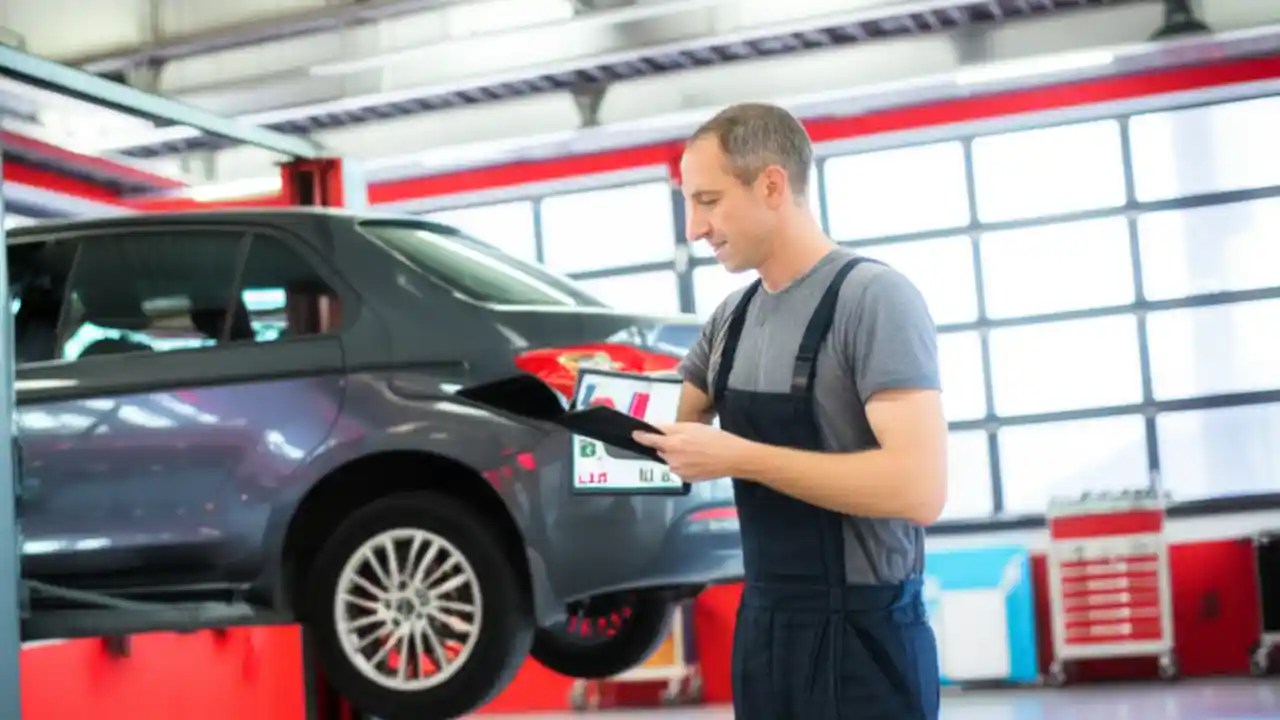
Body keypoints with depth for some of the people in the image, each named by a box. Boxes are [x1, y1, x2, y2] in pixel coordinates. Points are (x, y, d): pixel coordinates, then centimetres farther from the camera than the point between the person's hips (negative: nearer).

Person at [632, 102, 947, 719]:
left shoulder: (874, 297, -15)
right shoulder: (733, 316, 8)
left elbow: (919, 487, -25)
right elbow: (680, 428, 21)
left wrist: (738, 458, -22)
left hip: (861, 636, -7)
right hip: (761, 625, 7)